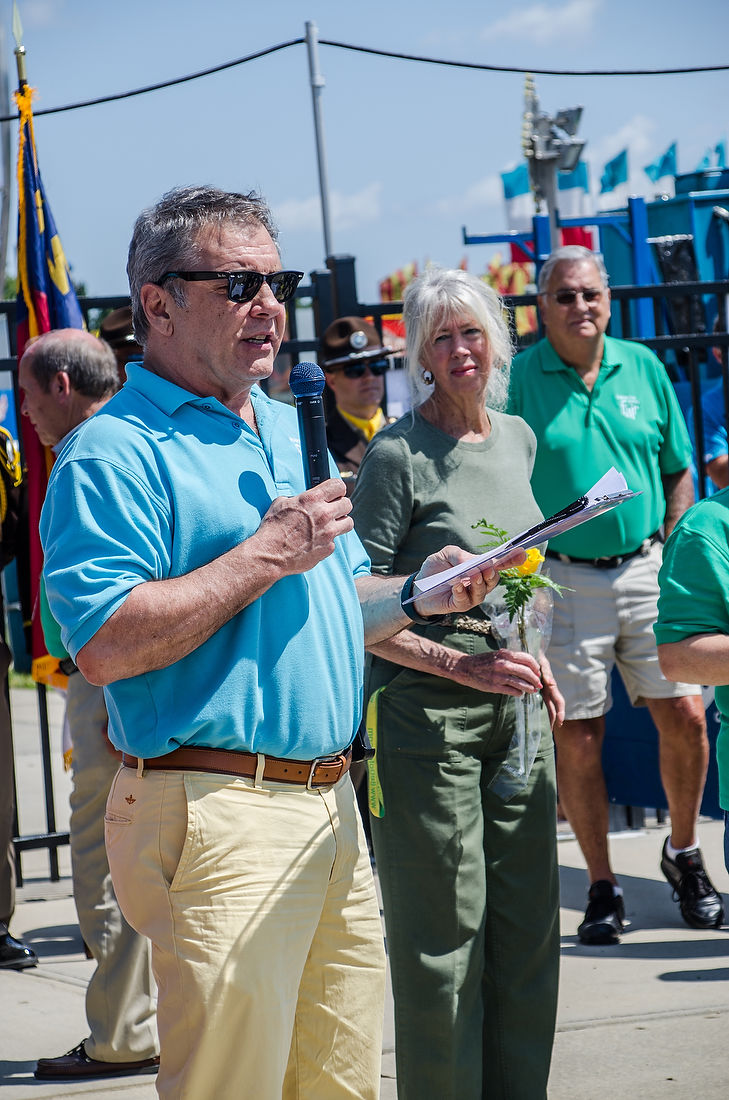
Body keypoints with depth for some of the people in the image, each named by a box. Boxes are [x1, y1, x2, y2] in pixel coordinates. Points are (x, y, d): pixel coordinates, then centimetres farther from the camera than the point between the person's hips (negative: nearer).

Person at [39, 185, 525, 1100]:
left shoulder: (287, 429, 19)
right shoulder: (116, 451, -9)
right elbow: (104, 646, -22)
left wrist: (413, 595, 5)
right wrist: (268, 553, -17)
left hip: (331, 808, 9)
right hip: (217, 812, -8)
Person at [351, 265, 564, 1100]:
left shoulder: (517, 438, 11)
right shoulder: (397, 456, -10)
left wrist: (536, 663, 11)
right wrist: (465, 665, -19)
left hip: (514, 711, 7)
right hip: (428, 715, -6)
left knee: (527, 929, 10)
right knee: (443, 937, -1)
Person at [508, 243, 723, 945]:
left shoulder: (643, 368, 7)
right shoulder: (519, 380, -3)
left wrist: (671, 552, 4)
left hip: (645, 569, 3)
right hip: (561, 580, -3)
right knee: (576, 738, 0)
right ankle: (601, 888, 14)